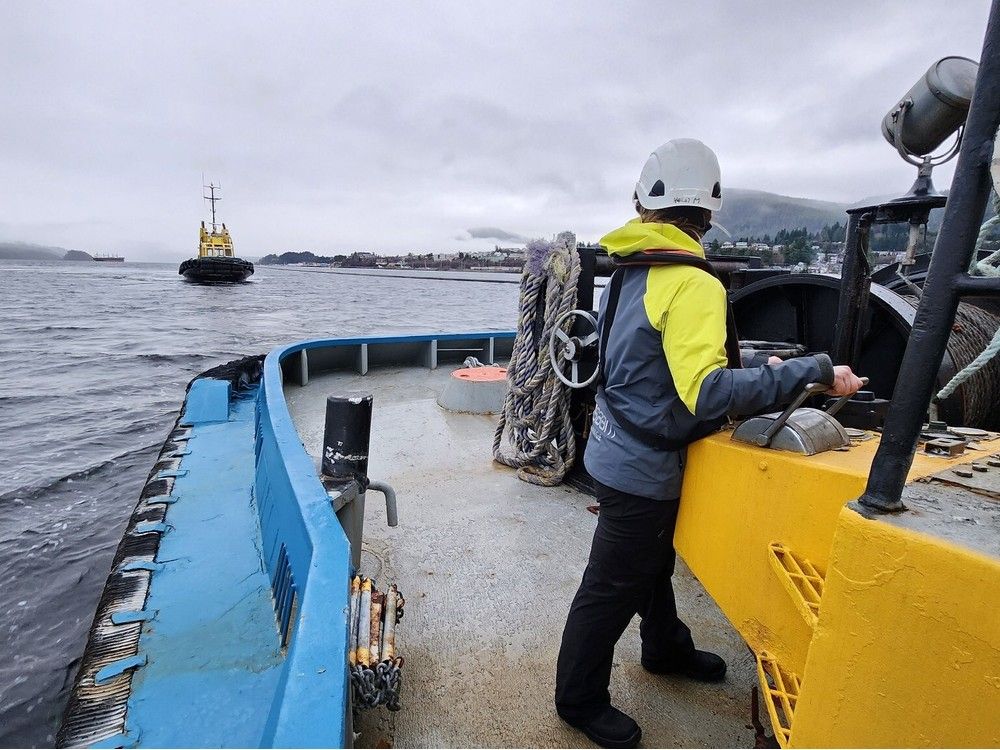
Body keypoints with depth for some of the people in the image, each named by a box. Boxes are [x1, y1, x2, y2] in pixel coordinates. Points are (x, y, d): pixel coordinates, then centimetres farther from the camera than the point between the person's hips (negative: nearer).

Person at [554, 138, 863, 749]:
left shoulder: (632, 272, 3)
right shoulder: (692, 284, -25)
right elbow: (706, 394, -35)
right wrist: (813, 373, -27)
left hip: (618, 447, 9)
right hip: (643, 466, -9)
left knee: (653, 563, 28)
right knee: (612, 589, 10)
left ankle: (666, 648, 53)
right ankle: (580, 700, 32)